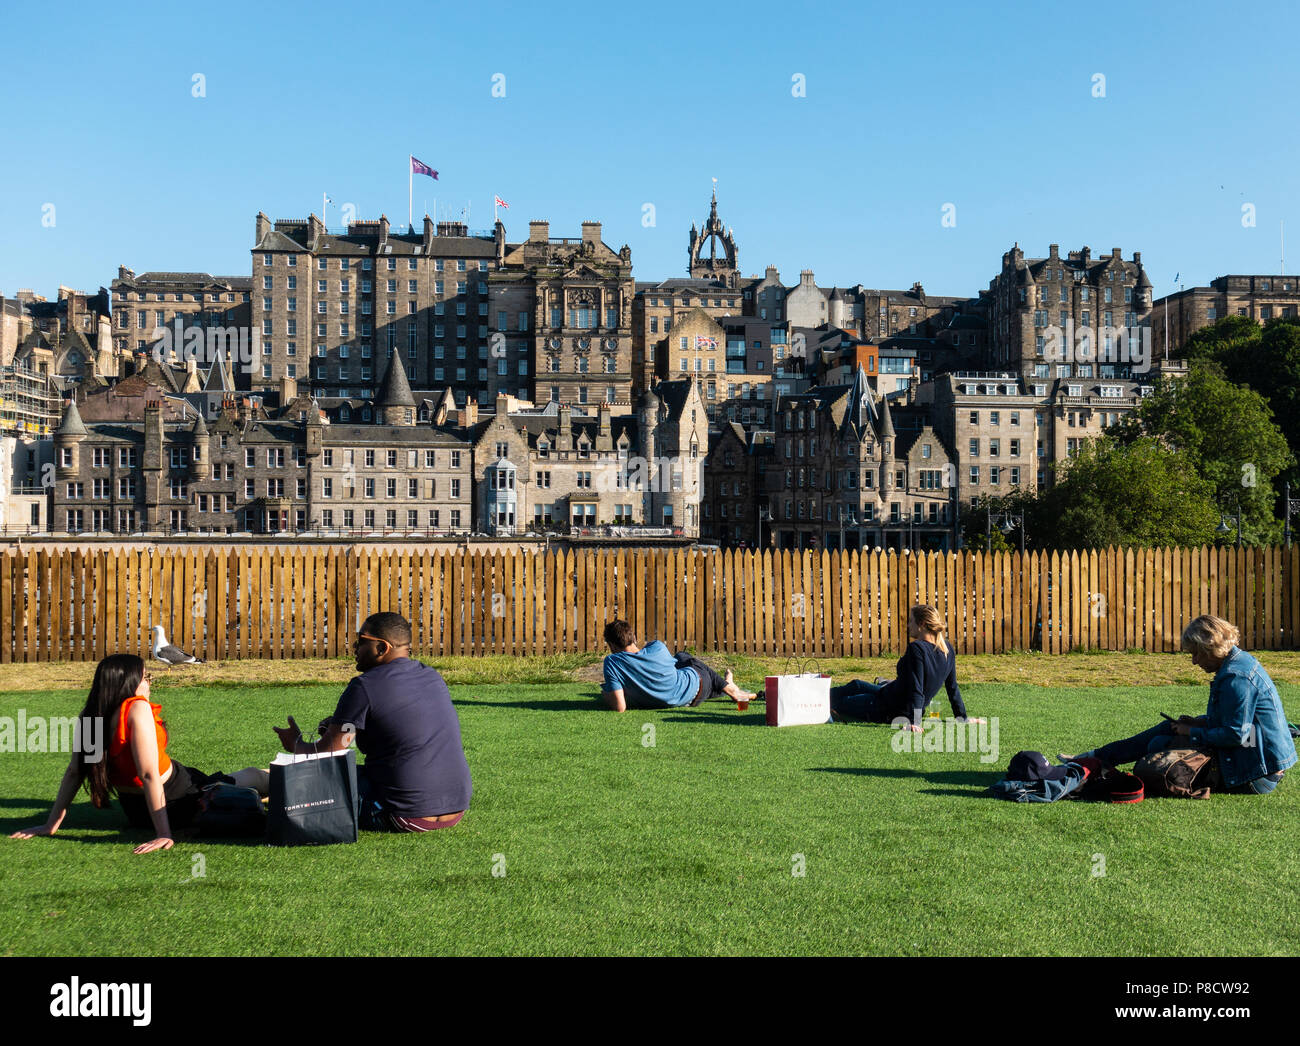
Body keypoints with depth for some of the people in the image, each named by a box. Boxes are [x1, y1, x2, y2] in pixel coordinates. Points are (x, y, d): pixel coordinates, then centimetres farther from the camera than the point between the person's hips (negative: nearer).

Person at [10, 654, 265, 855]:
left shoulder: (90, 716, -6)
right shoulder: (137, 708, -28)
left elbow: (74, 771, -4)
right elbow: (149, 774, -31)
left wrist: (52, 823, 3)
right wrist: (164, 834, -30)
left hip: (135, 810, 7)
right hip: (177, 800, -7)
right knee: (253, 777, 13)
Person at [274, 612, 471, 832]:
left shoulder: (364, 687, -10)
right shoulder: (434, 677, 11)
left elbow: (326, 754, -6)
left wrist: (295, 744, 16)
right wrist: (341, 723, 29)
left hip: (406, 818, -7)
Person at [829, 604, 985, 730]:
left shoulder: (916, 649, -28)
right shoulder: (948, 650, -5)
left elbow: (916, 690, -33)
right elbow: (953, 687, 2)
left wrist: (914, 722, -34)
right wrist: (963, 717, 11)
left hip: (887, 710, -8)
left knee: (838, 703, 18)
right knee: (856, 685, 31)